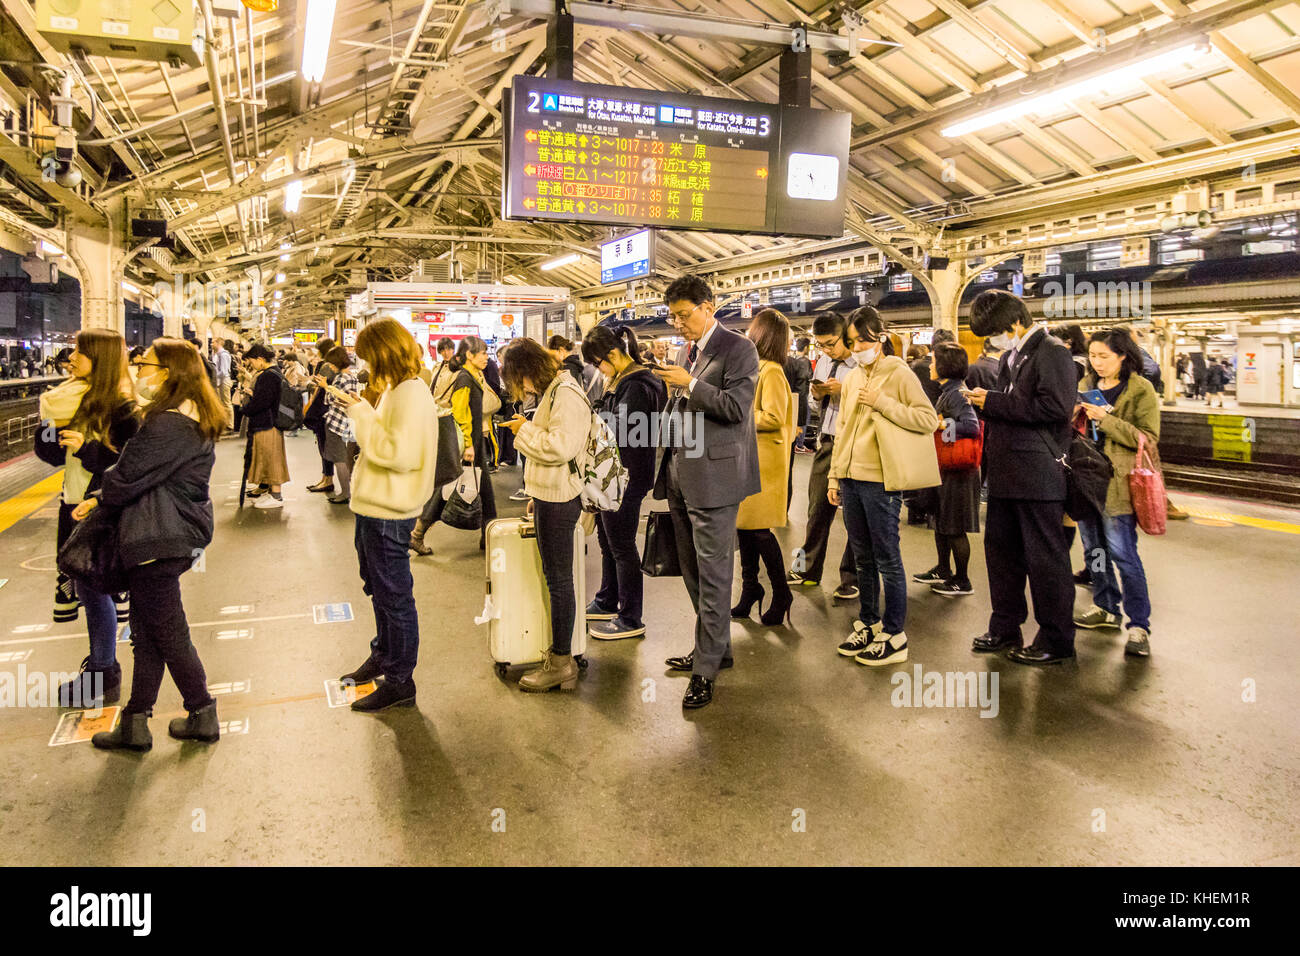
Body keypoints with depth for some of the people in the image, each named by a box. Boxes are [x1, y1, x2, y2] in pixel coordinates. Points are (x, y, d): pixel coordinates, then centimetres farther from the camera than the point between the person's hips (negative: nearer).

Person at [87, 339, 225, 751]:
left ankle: (203, 716, 16)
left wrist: (99, 499, 3)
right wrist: (103, 498, 11)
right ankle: (135, 723, 23)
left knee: (166, 630, 4)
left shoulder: (165, 426, -22)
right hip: (181, 530, 10)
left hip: (158, 539, -10)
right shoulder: (197, 420, 10)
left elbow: (126, 478, -17)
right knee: (147, 629, 15)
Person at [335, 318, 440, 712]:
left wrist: (363, 417, -20)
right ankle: (384, 655, 44)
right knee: (379, 588, 25)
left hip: (389, 512, -11)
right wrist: (362, 412, 5)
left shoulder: (411, 394, -20)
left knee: (393, 595, 0)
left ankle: (400, 682, 13)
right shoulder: (398, 390, 12)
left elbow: (399, 453, -27)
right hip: (375, 506, 11)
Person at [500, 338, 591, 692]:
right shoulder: (552, 392, 18)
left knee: (559, 579, -4)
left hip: (558, 500, -10)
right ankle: (559, 652, 22)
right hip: (548, 496, 10)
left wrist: (524, 430, -11)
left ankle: (561, 663, 5)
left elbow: (560, 447, -25)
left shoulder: (566, 394, -15)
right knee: (555, 577, 13)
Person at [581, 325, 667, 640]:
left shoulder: (635, 387, -20)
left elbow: (626, 440, -24)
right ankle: (607, 603, 37)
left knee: (622, 548, 0)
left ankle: (631, 620, 12)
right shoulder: (621, 382, 11)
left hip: (625, 481, -10)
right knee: (607, 542, 21)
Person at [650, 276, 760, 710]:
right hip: (680, 474, 8)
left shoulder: (738, 349, -7)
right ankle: (715, 646, 27)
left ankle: (707, 666, 4)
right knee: (692, 571, 14)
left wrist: (690, 384, -17)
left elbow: (736, 407, -17)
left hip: (714, 475, -8)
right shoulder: (686, 351, 17)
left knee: (712, 574, -3)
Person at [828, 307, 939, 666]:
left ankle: (894, 636, 9)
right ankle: (868, 624, 25)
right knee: (863, 559, 14)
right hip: (852, 479, 6)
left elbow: (929, 419, -13)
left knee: (887, 559, 0)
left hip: (881, 481, -6)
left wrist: (882, 403, -17)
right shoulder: (853, 378, 13)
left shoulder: (899, 374, -5)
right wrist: (834, 475, 14)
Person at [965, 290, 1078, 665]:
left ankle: (1056, 639, 12)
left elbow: (1055, 407, -22)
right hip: (1005, 474, 9)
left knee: (1045, 557, 0)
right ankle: (1005, 627, 28)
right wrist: (983, 398, 2)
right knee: (1000, 549, 15)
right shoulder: (1011, 356, 17)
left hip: (1038, 475, -9)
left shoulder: (1052, 352, -10)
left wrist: (994, 402, -18)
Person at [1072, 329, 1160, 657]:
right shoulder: (1087, 385, 13)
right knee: (1093, 548, 13)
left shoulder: (1141, 390, -5)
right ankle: (1106, 608, 29)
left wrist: (1105, 420, -19)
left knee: (1122, 553, -8)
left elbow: (1148, 438, -11)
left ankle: (1139, 625, -1)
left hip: (1118, 482, -6)